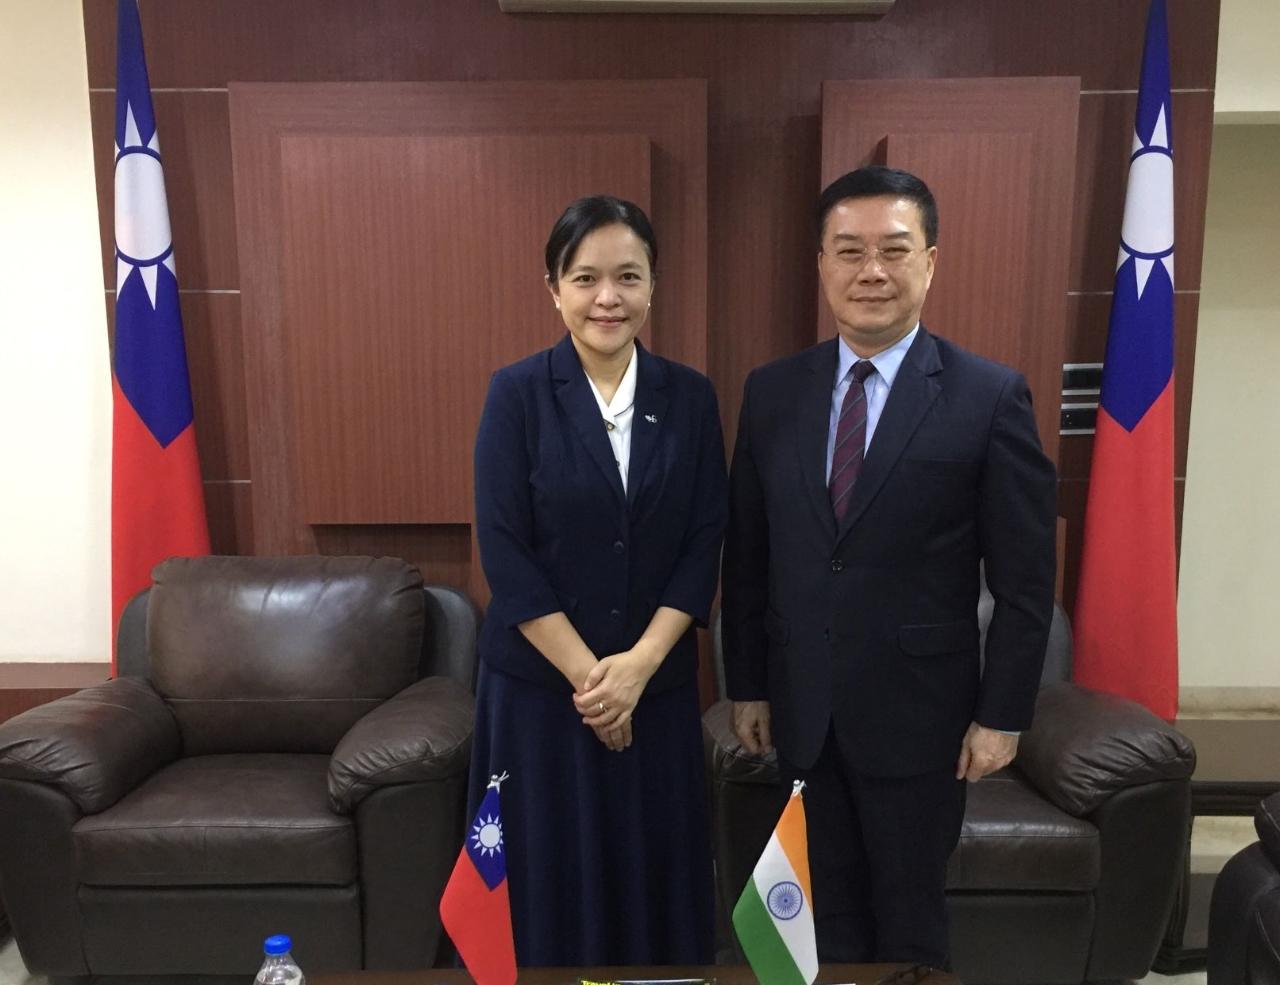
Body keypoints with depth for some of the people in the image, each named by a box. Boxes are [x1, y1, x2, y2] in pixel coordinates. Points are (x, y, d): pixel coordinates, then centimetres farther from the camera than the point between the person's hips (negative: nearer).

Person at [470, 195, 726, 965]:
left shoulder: (690, 397, 0)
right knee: (550, 878, 11)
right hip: (539, 683, -2)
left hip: (658, 684, 2)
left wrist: (637, 666, -11)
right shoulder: (516, 394, -7)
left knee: (656, 875, 14)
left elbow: (705, 545, -2)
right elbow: (504, 551, -10)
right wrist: (587, 674, -13)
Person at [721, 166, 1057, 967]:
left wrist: (1002, 716, -6)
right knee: (830, 912, 20)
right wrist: (747, 686, 6)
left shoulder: (991, 396, -10)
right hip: (802, 710, 3)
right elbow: (746, 557, 4)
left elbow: (1026, 580, -7)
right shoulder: (772, 391, 0)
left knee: (910, 918, 17)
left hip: (919, 711, -3)